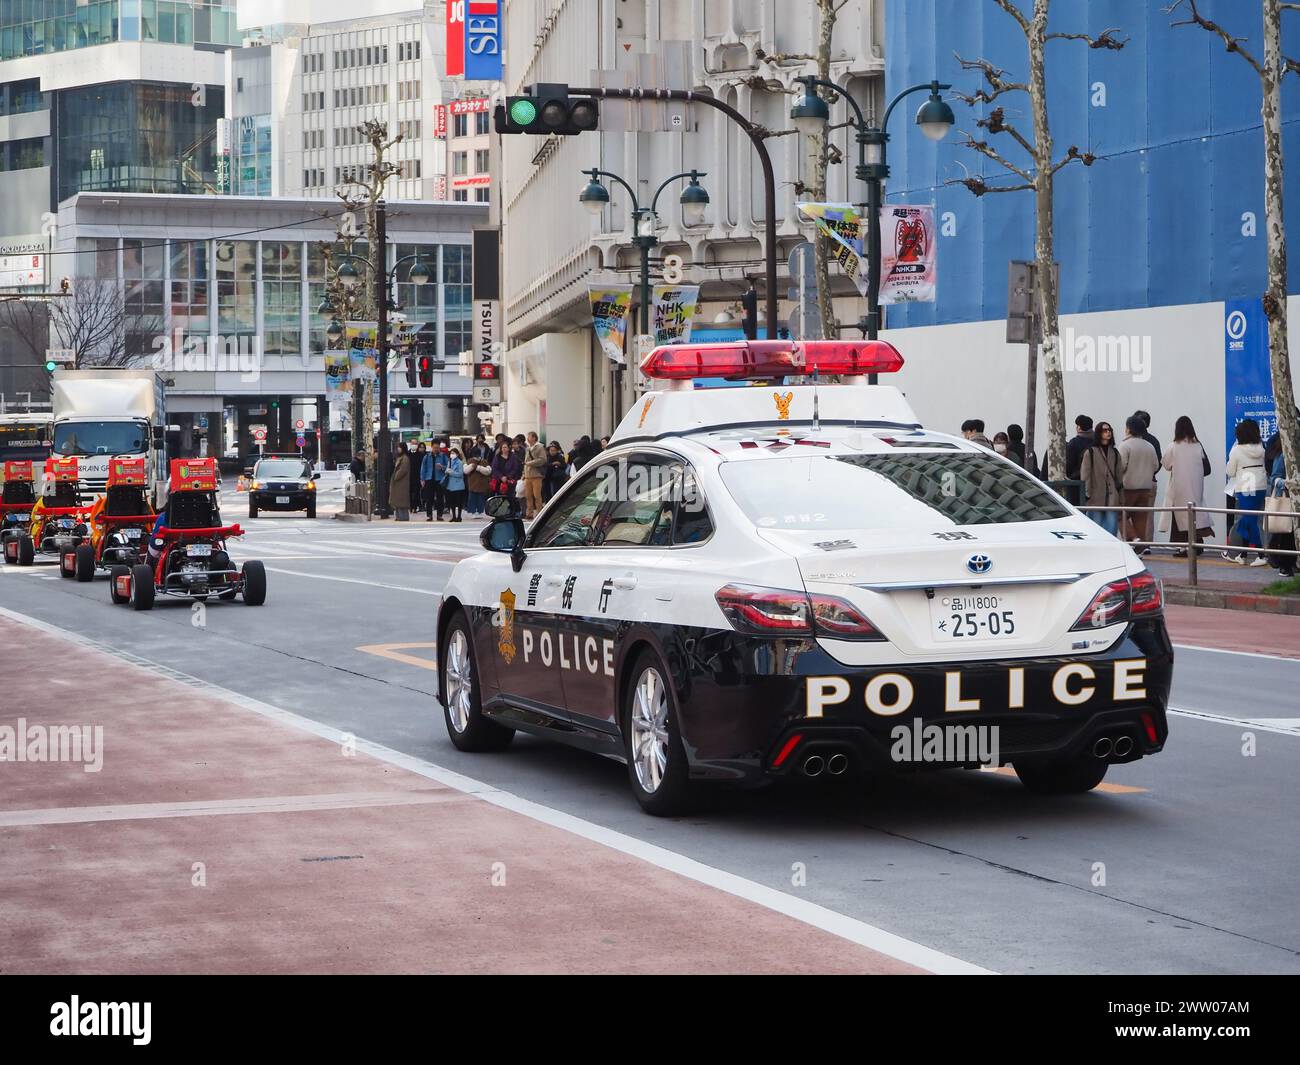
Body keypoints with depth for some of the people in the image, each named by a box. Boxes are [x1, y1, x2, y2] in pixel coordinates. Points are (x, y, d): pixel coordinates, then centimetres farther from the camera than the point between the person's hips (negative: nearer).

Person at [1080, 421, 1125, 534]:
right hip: (1095, 498, -4)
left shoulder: (1115, 453, 13)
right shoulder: (1090, 452, -1)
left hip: (1112, 498, 4)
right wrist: (1086, 495, -8)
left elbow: (1119, 475, 17)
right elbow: (1085, 476, -3)